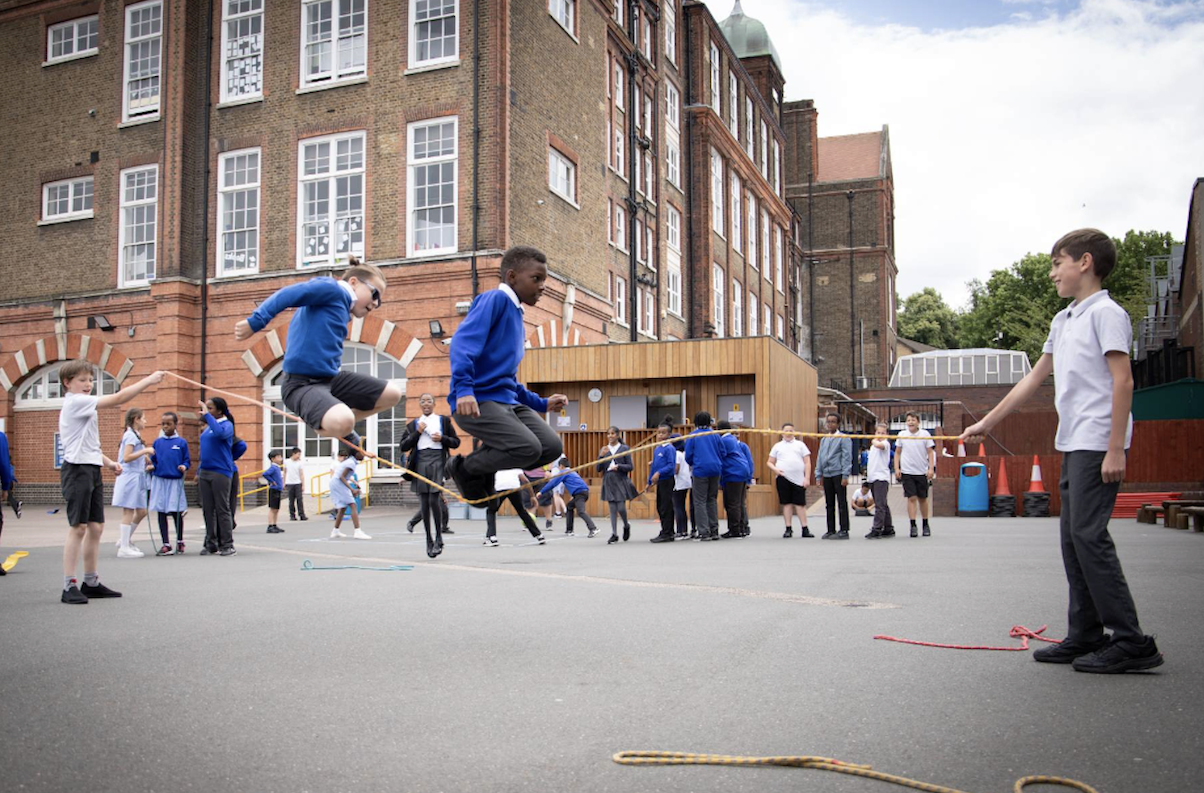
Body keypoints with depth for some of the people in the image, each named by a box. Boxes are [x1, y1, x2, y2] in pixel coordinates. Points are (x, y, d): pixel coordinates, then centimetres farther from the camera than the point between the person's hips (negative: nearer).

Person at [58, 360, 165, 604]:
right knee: (78, 527, -9)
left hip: (92, 470, 10)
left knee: (96, 527, 9)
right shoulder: (75, 402, -11)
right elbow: (118, 398, -21)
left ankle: (91, 583, 16)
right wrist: (149, 380, -20)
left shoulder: (82, 406, 19)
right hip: (77, 469, -9)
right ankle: (69, 586, -5)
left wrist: (108, 462, 13)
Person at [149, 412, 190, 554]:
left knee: (176, 512, 2)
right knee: (161, 512, 4)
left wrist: (184, 467, -16)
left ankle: (180, 541, 20)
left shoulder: (181, 442, 1)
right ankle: (166, 544, 10)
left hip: (175, 481, -3)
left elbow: (187, 460, 3)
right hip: (159, 480, 3)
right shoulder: (157, 442, 8)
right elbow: (153, 460, 13)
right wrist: (151, 466, -6)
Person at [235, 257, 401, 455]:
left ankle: (342, 429, 23)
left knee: (392, 394, 9)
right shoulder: (332, 288, -9)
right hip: (302, 383, -9)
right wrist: (256, 322, -29)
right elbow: (287, 295, -21)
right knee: (341, 422, -36)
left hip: (331, 378, 9)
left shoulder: (343, 307, 17)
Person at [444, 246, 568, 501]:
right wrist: (464, 388, -33)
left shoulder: (517, 317, 22)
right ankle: (465, 469, 1)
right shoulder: (495, 299, -5)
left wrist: (542, 404, 25)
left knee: (552, 447, -7)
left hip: (507, 401, 9)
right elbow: (463, 341, -20)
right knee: (528, 448, -24)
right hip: (476, 401, -9)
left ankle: (484, 470, 11)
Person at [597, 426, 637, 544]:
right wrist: (601, 455, -9)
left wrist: (619, 466, -17)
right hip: (608, 482, 3)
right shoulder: (604, 450, 9)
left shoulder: (624, 448, 1)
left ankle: (626, 525, 22)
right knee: (612, 509, 2)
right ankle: (614, 534, 7)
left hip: (621, 482, -3)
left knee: (621, 508, -7)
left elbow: (630, 467, -1)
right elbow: (598, 469, 5)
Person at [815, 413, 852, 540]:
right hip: (826, 475, 6)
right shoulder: (823, 439, 17)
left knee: (842, 503, -4)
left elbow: (847, 457, -7)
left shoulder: (843, 438, -1)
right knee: (829, 504, 9)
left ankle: (844, 531, -1)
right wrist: (818, 475, 12)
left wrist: (845, 476, -13)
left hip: (838, 474, -6)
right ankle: (831, 531, 15)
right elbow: (820, 458, 19)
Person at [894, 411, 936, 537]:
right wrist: (896, 468, 2)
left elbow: (930, 452, 2)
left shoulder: (925, 434, 1)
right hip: (907, 472, 0)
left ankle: (925, 525, 21)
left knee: (923, 498, 8)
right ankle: (913, 526, -5)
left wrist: (931, 468, -7)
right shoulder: (902, 434, 4)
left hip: (922, 471, 0)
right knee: (911, 498, -7)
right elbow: (897, 452, 10)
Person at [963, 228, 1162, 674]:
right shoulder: (1063, 321, 19)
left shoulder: (1106, 313, -6)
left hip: (1097, 445, -9)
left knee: (1089, 536, -12)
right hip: (1074, 446, 9)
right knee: (1073, 539, 8)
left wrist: (1115, 449, -19)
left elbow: (1123, 381, -13)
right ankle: (1086, 636, 14)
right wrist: (985, 424, 25)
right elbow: (1034, 378, 25)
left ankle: (1131, 643, -7)